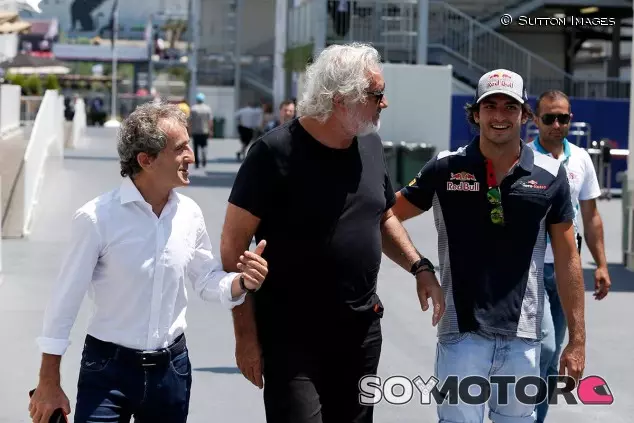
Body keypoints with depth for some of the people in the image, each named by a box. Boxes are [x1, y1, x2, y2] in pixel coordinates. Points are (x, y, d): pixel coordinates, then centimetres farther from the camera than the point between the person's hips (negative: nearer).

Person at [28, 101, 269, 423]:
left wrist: (241, 282, -11)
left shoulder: (189, 213, -2)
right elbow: (65, 300, -9)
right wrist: (49, 384, -5)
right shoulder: (97, 218, -15)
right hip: (108, 370, -4)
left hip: (172, 368, 5)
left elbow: (207, 280, 12)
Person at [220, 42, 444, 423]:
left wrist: (419, 267, 6)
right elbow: (233, 246, -12)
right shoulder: (276, 152, -14)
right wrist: (246, 334, -14)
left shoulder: (371, 145, 6)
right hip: (290, 335, -6)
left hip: (362, 329, 6)